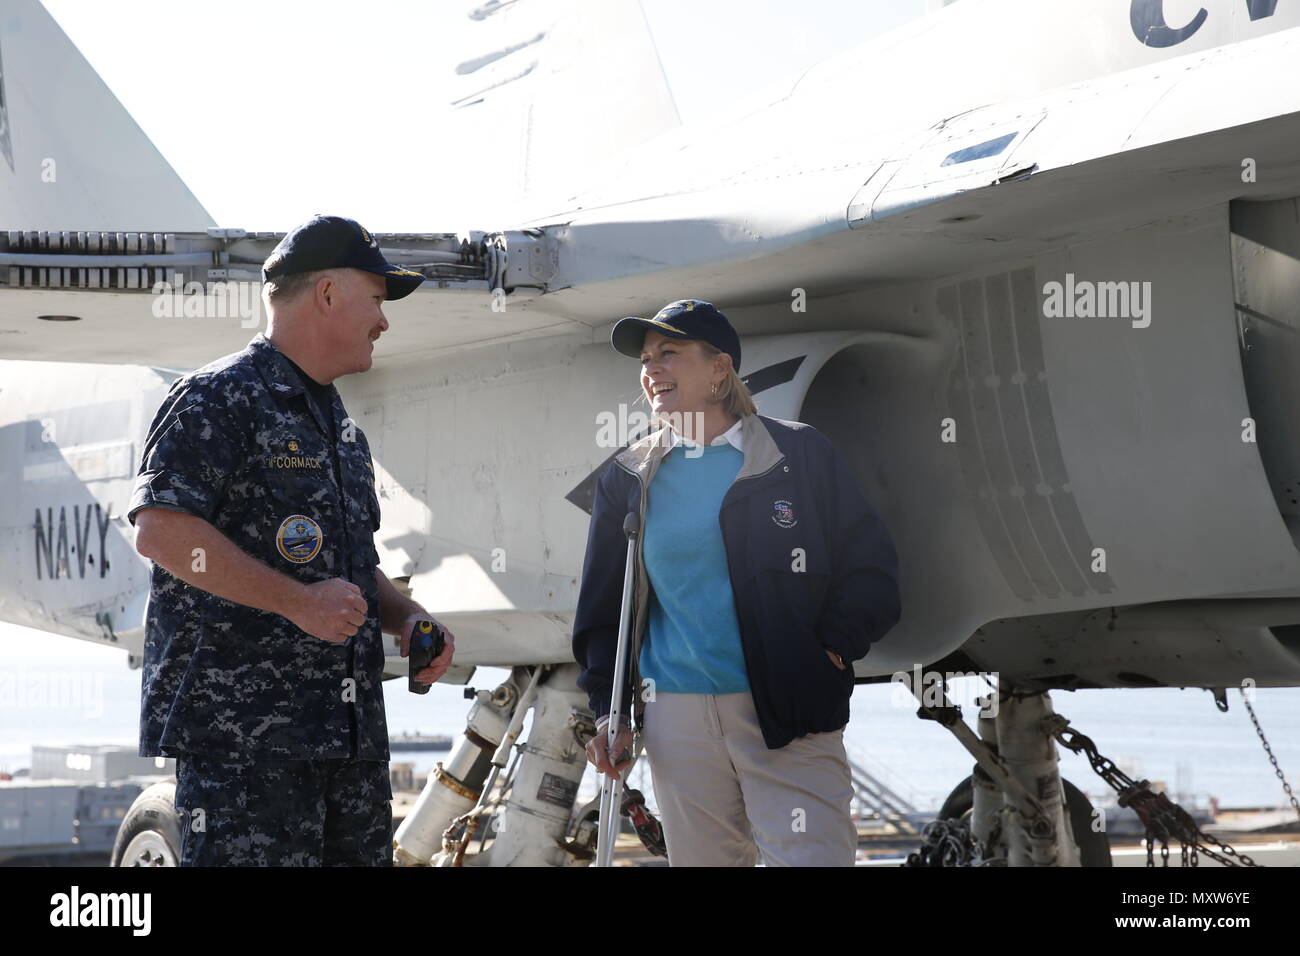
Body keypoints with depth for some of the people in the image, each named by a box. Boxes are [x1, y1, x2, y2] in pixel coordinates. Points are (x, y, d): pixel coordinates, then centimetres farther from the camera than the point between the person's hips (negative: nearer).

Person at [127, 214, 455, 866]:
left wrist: (406, 617, 11)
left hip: (350, 730, 9)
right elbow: (160, 530, -18)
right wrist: (299, 601, -18)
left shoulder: (341, 428, 23)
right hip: (239, 731, -9)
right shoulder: (218, 399, -6)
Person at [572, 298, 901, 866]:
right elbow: (601, 607, 16)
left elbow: (871, 565, 3)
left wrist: (830, 653, -7)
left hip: (787, 714, -3)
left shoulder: (798, 454, 3)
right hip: (676, 719, 3)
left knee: (811, 857, -12)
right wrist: (608, 711, 7)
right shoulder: (629, 480, 11)